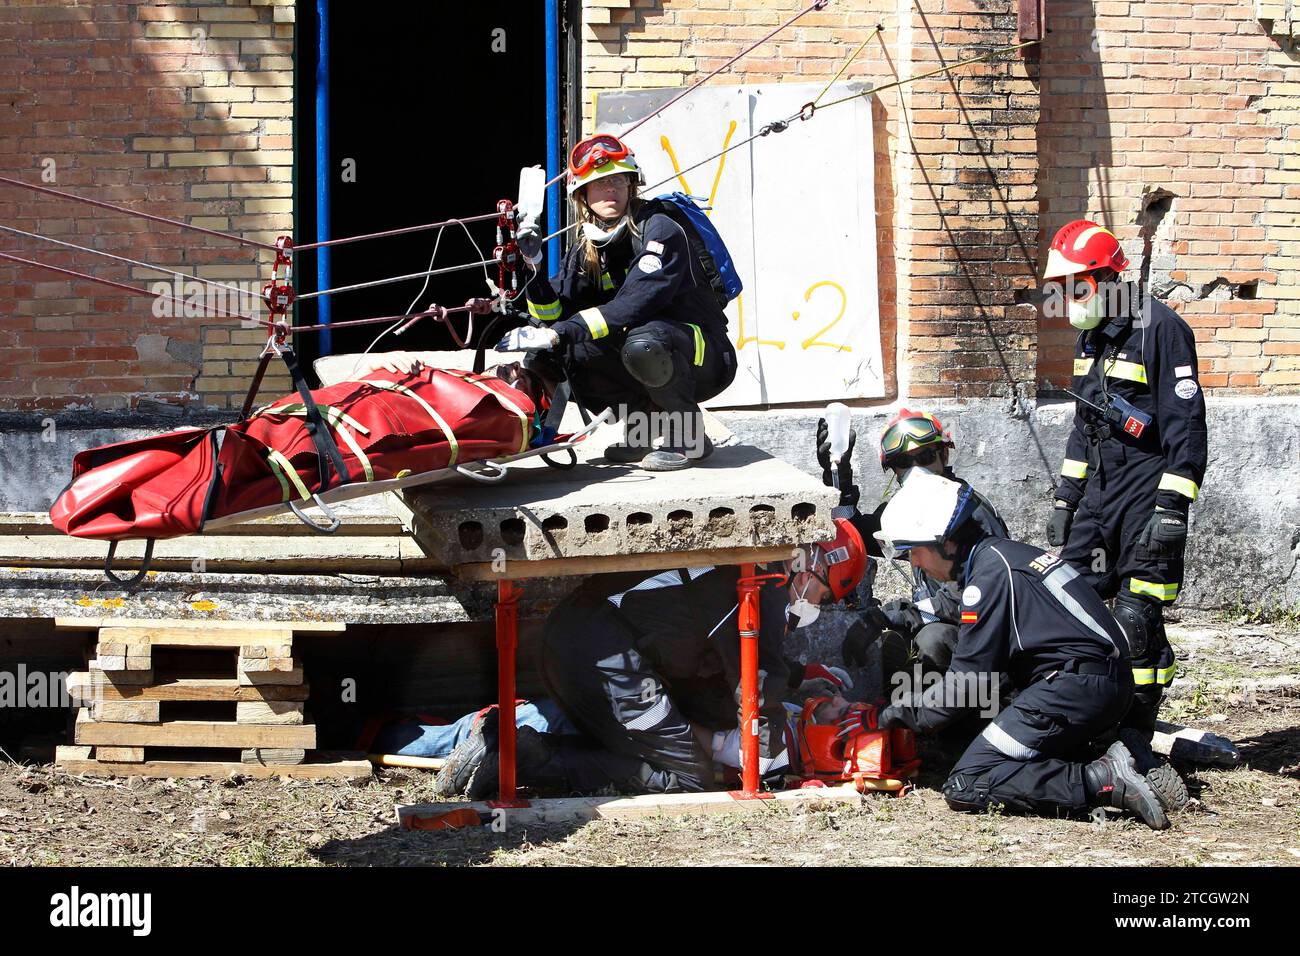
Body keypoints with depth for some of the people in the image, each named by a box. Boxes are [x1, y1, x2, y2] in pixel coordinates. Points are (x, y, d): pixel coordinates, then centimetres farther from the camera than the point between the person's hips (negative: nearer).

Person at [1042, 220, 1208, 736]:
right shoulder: (1091, 335, 14)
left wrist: (1173, 506, -18)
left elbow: (1186, 425, -15)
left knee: (1136, 618, -8)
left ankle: (1135, 737, 0)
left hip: (1146, 498, -8)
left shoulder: (1160, 328, -12)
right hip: (1099, 493, 8)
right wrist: (1066, 497, 21)